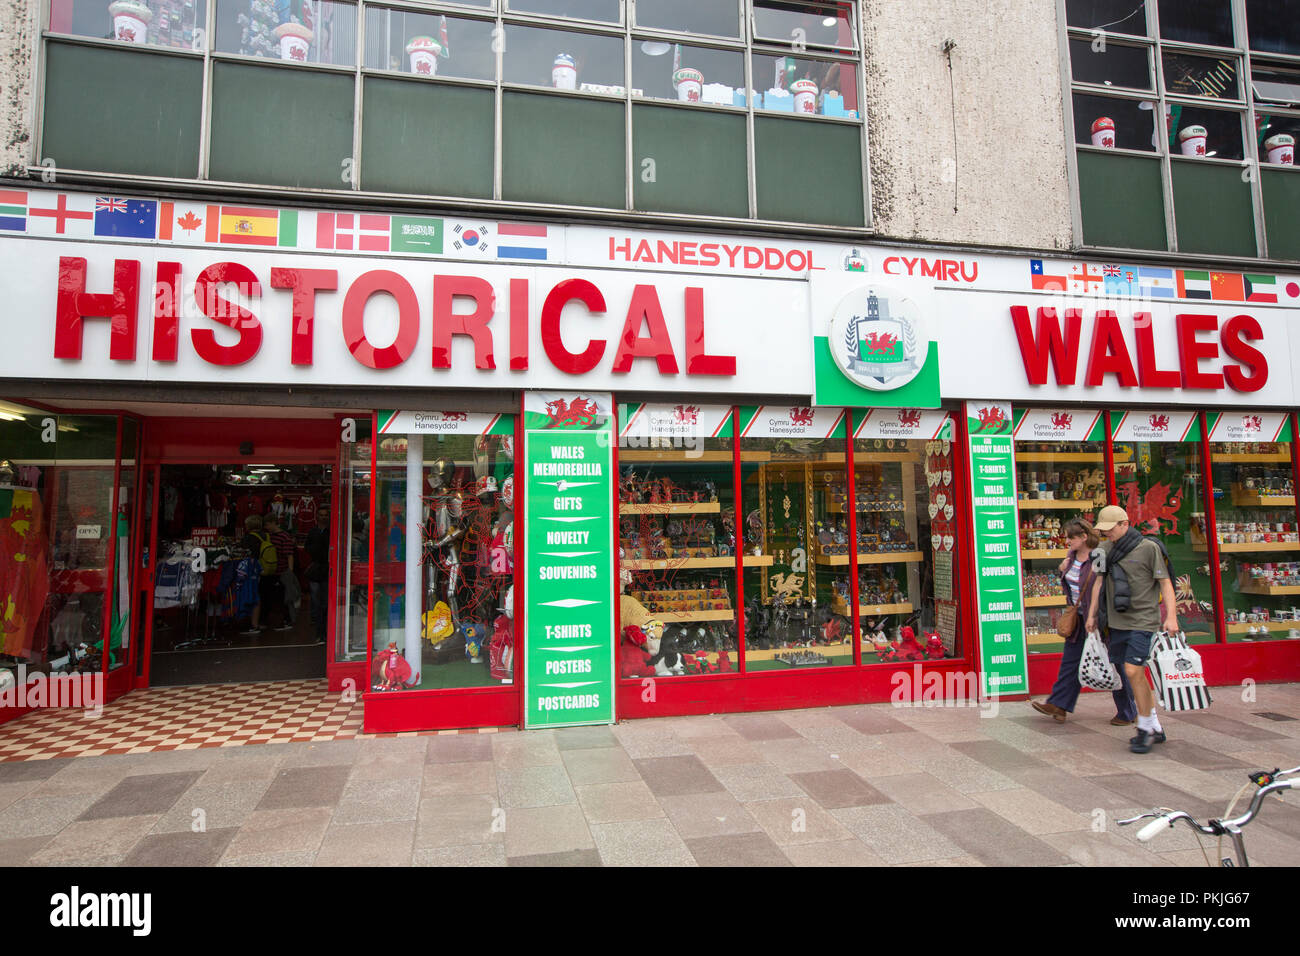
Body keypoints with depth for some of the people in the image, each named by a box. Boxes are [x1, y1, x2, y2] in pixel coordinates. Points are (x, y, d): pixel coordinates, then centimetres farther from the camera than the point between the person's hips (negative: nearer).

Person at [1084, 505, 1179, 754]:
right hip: (1117, 621, 6)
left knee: (1133, 670, -14)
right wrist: (1092, 614, 11)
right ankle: (1156, 727, 26)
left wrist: (1171, 616, -15)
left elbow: (1165, 583, -7)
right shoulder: (1104, 549, 9)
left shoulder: (1149, 547, -6)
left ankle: (1145, 728, 2)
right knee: (1134, 673, 12)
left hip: (1143, 620, -6)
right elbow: (1099, 582, 13)